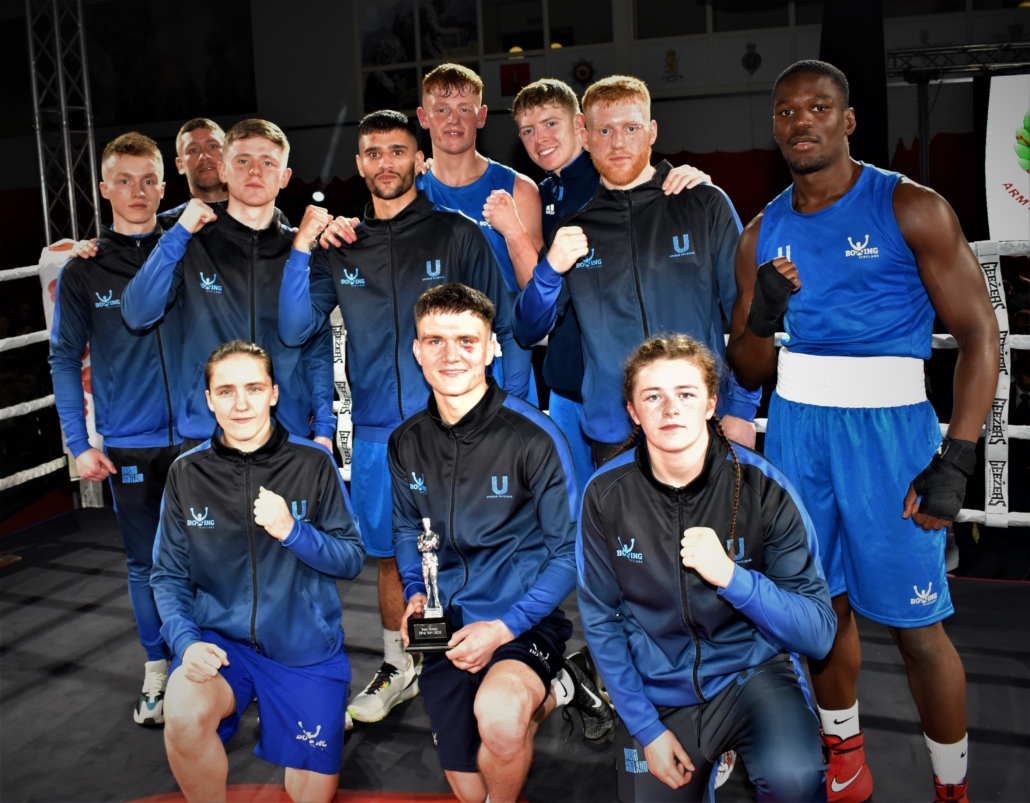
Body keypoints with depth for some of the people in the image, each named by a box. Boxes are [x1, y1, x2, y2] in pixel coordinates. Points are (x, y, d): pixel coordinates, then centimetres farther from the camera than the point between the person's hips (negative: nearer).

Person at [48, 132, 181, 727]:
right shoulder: (84, 270, 2)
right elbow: (66, 359, 3)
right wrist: (78, 443, -1)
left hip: (196, 435, 0)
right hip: (128, 446, 0)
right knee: (146, 561, 10)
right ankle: (158, 670, 25)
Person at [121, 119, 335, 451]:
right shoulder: (192, 245, 4)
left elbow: (318, 344, 6)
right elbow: (137, 315, -7)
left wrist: (324, 428, -1)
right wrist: (178, 234, -12)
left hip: (290, 435, 1)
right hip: (207, 434, -1)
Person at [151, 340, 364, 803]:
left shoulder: (313, 464, -8)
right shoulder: (187, 473, -3)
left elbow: (352, 560, -4)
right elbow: (168, 575, 1)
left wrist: (292, 531, -21)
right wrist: (186, 640, -16)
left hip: (306, 646, 0)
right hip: (222, 640, 0)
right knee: (183, 713, -32)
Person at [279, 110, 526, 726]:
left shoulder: (457, 235, -1)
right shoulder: (340, 249, 8)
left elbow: (508, 330, 1)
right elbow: (295, 330, 1)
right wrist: (301, 249, -8)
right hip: (376, 433, 3)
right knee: (392, 556, 14)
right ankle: (399, 668, 32)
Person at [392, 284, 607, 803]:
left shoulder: (533, 438, -15)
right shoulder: (406, 443, 1)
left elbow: (569, 550, -11)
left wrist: (505, 627, -19)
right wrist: (414, 592, 0)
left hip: (525, 619, -5)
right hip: (445, 625, 6)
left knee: (498, 716, -38)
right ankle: (545, 697, 36)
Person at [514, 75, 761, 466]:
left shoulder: (705, 205, 4)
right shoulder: (573, 231, 10)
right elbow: (527, 333, 7)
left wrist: (741, 408, -4)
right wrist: (550, 270, -12)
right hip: (612, 438, 2)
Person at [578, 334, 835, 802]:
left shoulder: (764, 488, -14)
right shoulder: (606, 494, -9)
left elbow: (818, 632, -15)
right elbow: (601, 620, 0)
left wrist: (732, 578, -31)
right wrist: (645, 728, -6)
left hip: (751, 670, -2)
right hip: (657, 692, 3)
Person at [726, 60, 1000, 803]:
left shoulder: (912, 209, -7)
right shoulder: (763, 235, 7)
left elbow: (979, 334, -8)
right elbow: (747, 373, 10)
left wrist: (954, 462, -16)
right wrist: (762, 319, -12)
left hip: (887, 430, -4)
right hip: (797, 429, 5)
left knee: (915, 626, -1)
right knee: (822, 603, 13)